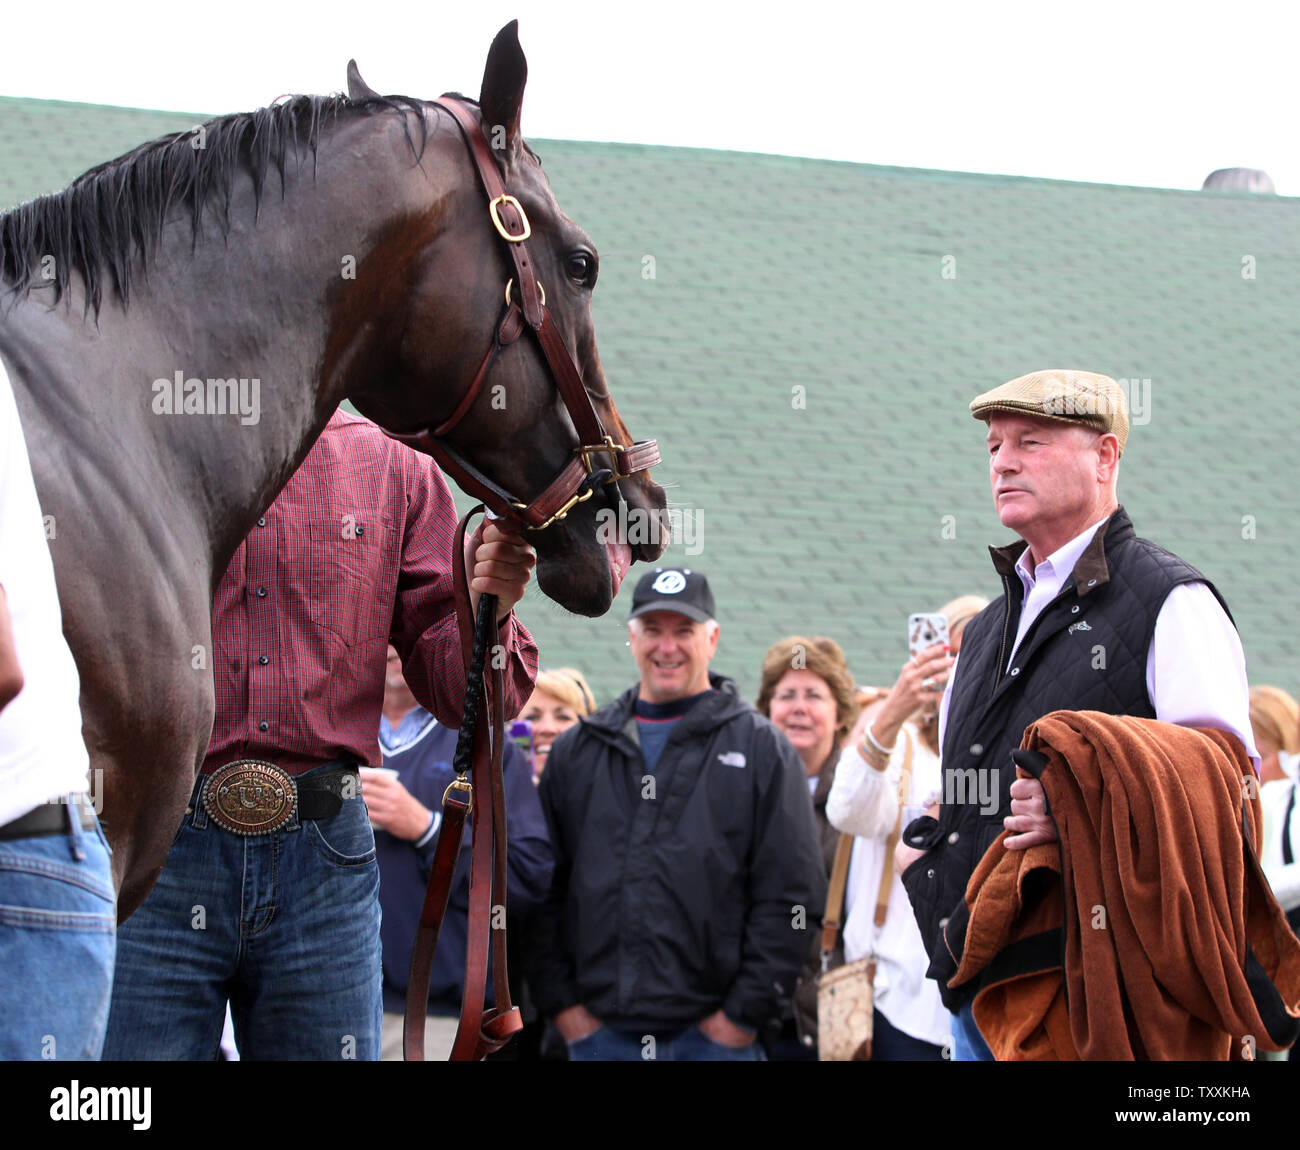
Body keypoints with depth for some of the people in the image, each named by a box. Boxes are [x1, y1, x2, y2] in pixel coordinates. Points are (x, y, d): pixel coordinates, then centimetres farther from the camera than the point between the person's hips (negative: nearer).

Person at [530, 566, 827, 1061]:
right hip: (598, 1034, 3)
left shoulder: (762, 749, 5)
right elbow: (541, 891, 14)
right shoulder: (574, 752, 15)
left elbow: (791, 898, -1)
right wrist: (561, 1002, 4)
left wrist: (743, 1013, -7)